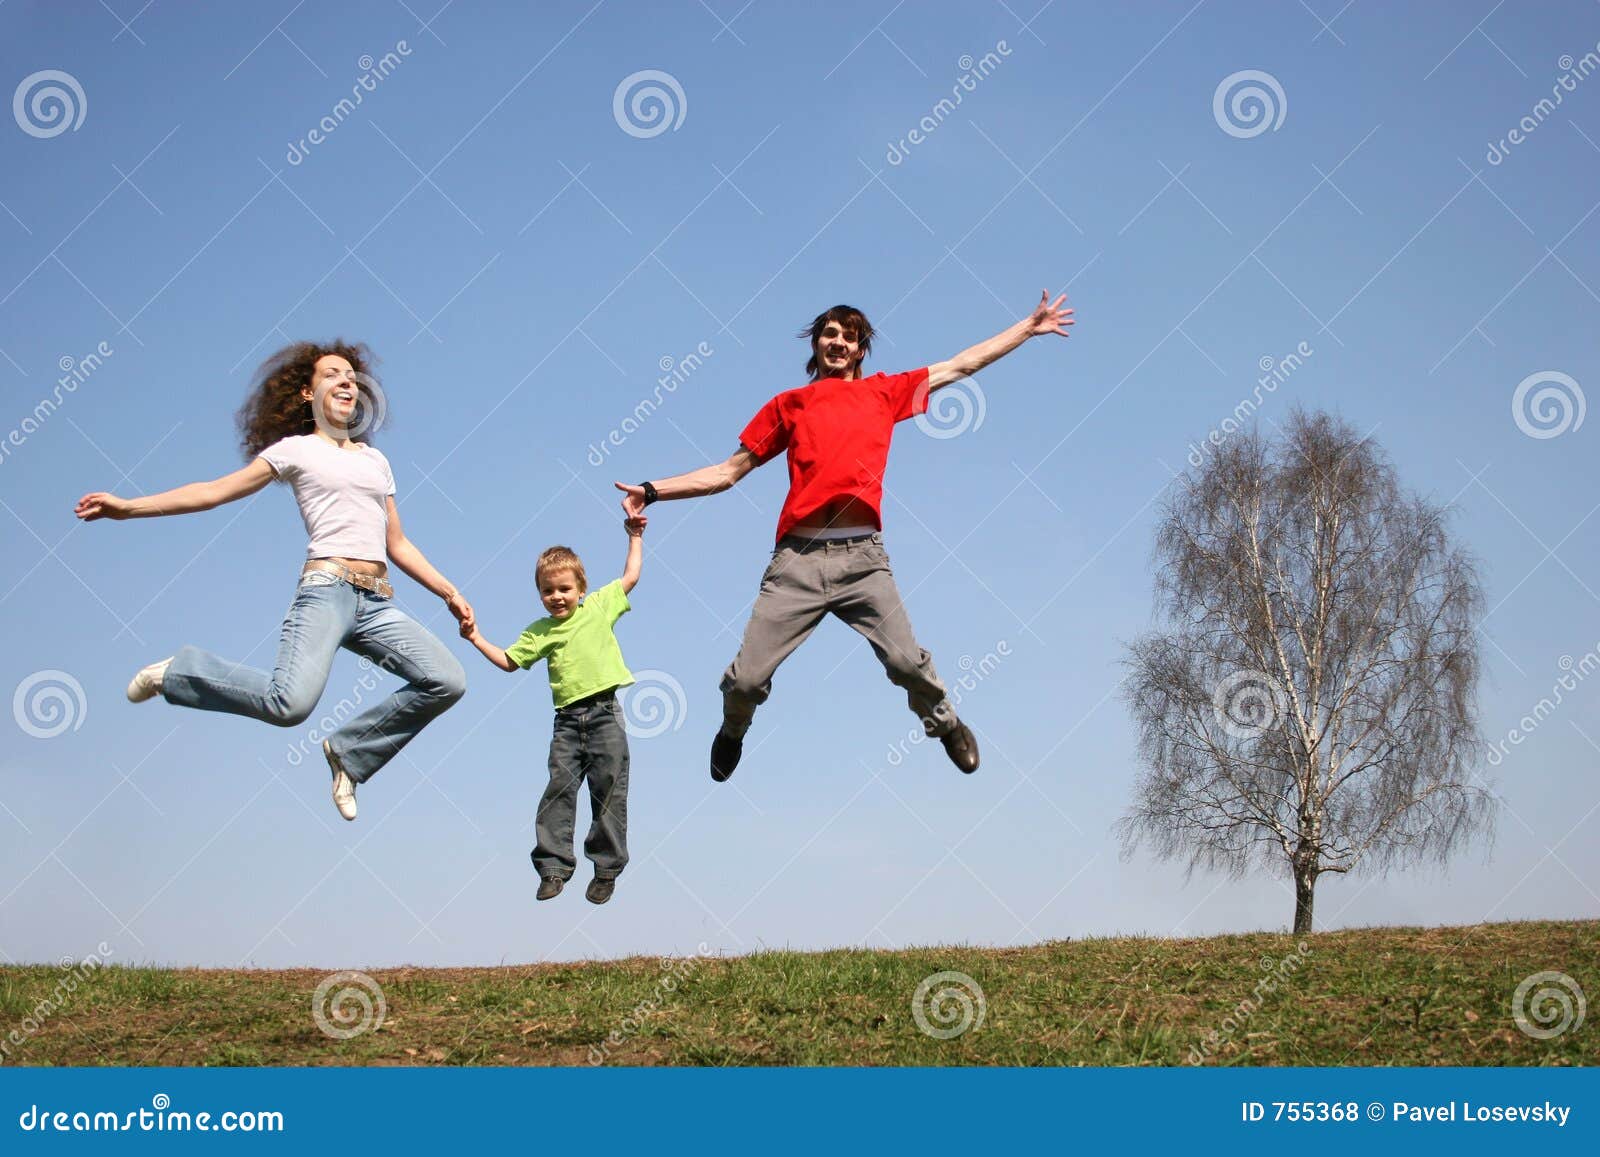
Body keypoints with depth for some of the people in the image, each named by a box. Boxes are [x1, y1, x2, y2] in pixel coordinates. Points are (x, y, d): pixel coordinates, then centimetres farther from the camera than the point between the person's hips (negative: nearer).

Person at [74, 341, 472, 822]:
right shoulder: (296, 449, 9)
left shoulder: (376, 460, 24)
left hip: (378, 602, 5)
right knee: (290, 702, -29)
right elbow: (215, 490, 2)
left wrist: (450, 593, 21)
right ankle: (177, 673, 0)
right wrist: (128, 507, -7)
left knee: (448, 681, -15)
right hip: (326, 589, -5)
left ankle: (348, 751, 4)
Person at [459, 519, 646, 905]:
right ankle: (553, 868, 0)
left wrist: (634, 537, 14)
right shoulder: (540, 631, 10)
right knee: (559, 789, -5)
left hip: (605, 713, -2)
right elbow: (509, 661, 16)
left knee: (608, 791, 0)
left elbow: (630, 577, 14)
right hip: (568, 718, 2)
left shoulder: (599, 607, 7)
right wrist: (477, 639, 9)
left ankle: (607, 868, 8)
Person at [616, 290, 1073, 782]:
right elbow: (729, 470, 18)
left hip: (862, 558, 0)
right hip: (797, 559, 0)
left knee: (906, 661, -16)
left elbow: (962, 365, 24)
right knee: (746, 677, -5)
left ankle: (944, 722, 16)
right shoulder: (788, 405, 18)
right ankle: (732, 731, 28)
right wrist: (652, 491, 10)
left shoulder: (885, 391, 18)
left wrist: (1029, 327, 26)